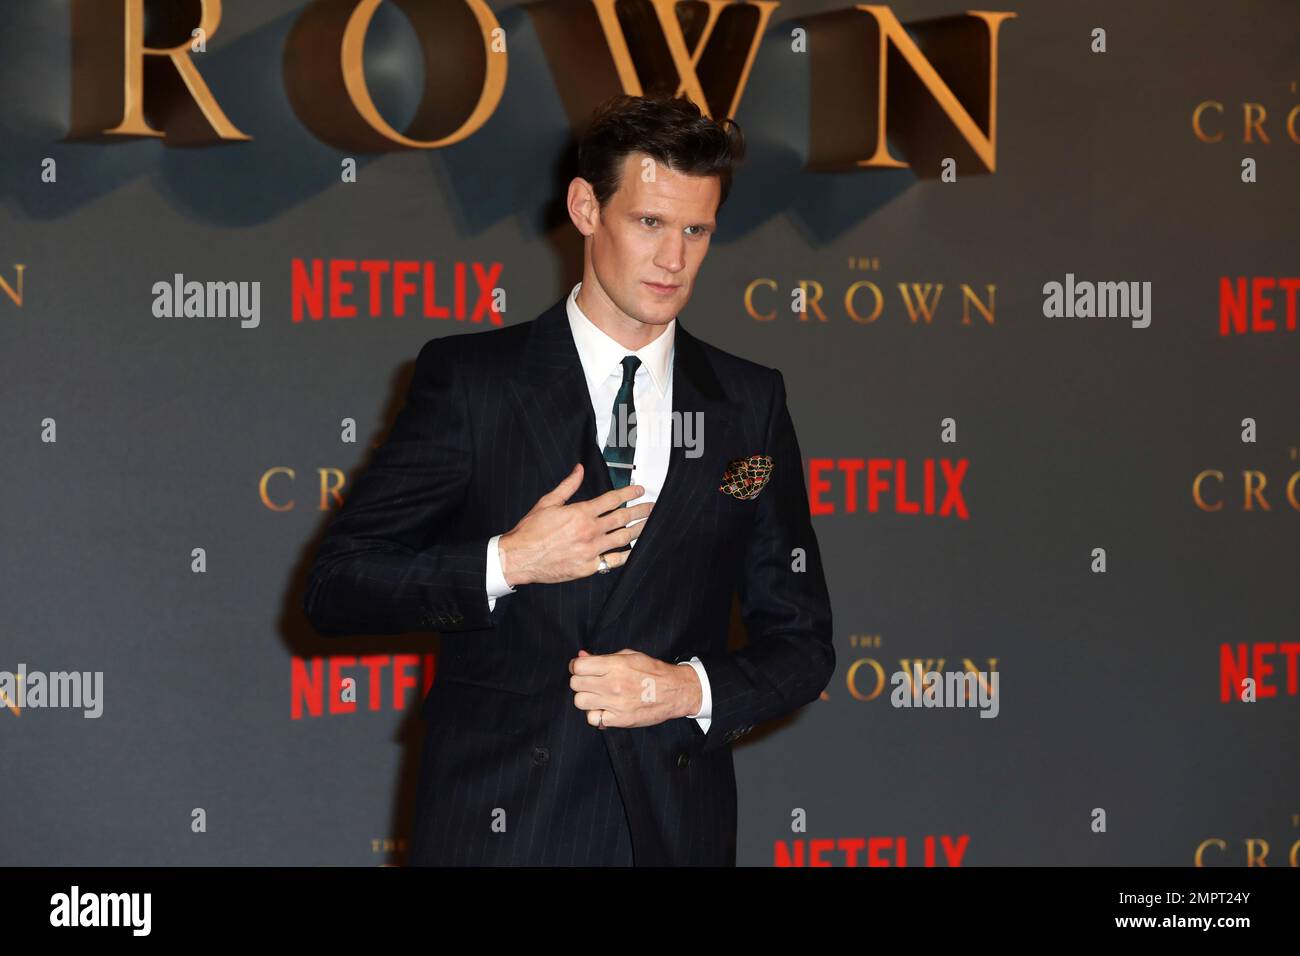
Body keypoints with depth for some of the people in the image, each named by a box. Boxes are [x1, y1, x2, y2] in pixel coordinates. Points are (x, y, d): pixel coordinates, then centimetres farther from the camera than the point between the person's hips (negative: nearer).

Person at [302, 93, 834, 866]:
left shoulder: (751, 403, 5)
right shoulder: (470, 377, -2)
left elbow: (802, 642, 8)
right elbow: (335, 588, -3)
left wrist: (694, 690, -10)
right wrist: (505, 563, -16)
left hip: (675, 829, 2)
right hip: (497, 823, -2)